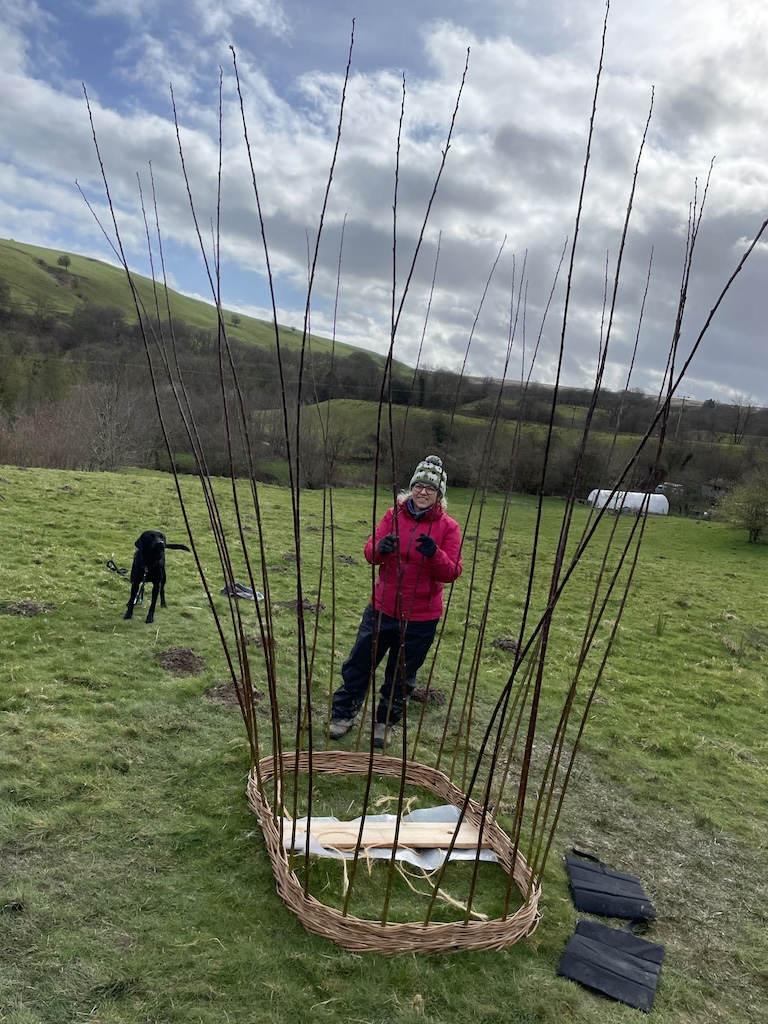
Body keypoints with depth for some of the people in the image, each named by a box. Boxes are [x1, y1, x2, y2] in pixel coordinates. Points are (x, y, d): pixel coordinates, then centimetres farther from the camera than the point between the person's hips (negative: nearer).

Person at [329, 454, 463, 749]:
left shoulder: (448, 527, -7)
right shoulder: (393, 515, -2)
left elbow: (452, 572, -11)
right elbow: (370, 553, -5)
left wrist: (434, 554, -31)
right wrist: (380, 548, -29)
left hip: (421, 618, -1)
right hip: (382, 608, 1)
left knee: (402, 675, 14)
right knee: (359, 663, 10)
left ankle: (385, 722, 35)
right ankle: (343, 714, 30)